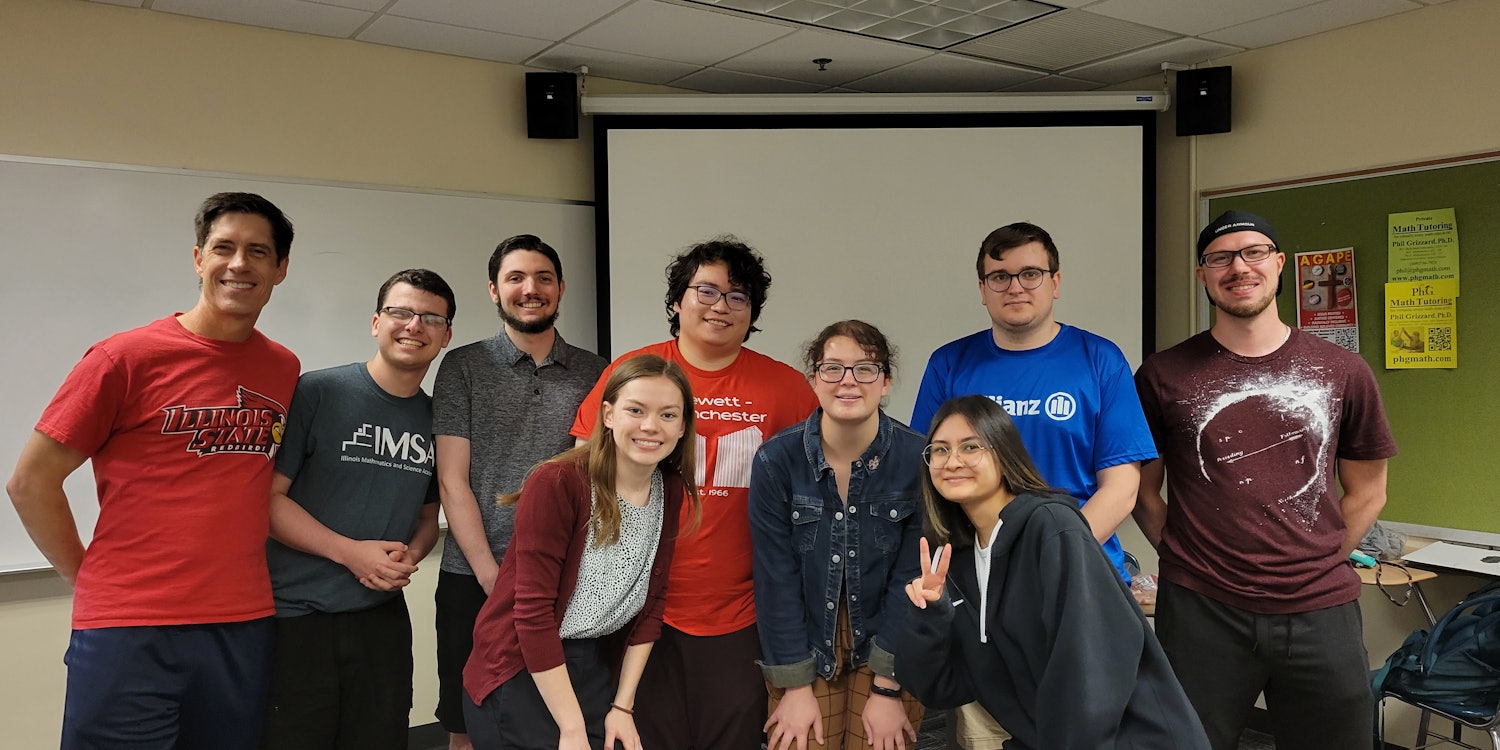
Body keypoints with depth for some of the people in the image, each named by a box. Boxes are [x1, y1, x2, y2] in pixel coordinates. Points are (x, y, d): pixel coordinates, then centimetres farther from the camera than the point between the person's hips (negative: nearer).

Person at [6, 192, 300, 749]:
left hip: (243, 631, 4)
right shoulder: (127, 357, -6)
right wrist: (87, 577, 2)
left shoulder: (285, 369, 7)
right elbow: (31, 482, -2)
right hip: (128, 634, -4)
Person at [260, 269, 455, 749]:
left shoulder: (437, 419, 7)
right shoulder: (316, 394, -8)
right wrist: (351, 552, -17)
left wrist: (410, 556, -4)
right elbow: (268, 497, -10)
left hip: (382, 618, 4)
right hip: (295, 617, -4)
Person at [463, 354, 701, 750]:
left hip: (597, 670, 5)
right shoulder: (556, 483, -20)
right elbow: (532, 610, -20)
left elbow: (652, 602, 4)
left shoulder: (672, 493, -2)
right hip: (520, 675, -5)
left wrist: (623, 704, -1)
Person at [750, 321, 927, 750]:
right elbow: (776, 578, -10)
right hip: (804, 649, 0)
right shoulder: (776, 460, -14)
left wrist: (888, 688, -11)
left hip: (887, 649, 0)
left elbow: (910, 578, -11)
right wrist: (795, 687, -9)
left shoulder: (918, 459, -15)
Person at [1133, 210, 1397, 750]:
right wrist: (1191, 563, -2)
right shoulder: (1163, 376, -1)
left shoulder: (1343, 373, 4)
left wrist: (1314, 565, 6)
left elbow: (1366, 492, 12)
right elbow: (1143, 489, 5)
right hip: (1202, 613, -1)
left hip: (1321, 612, 2)